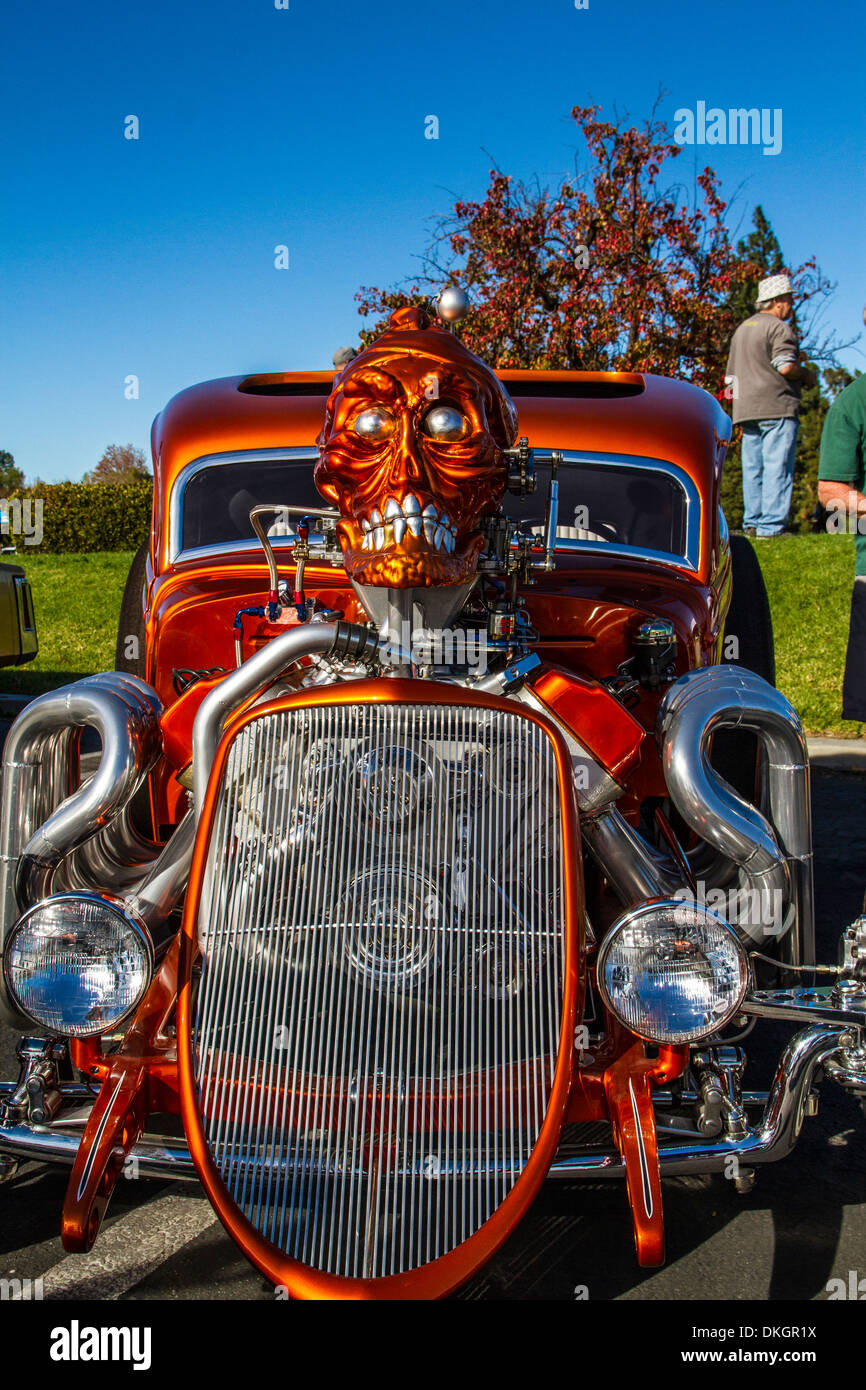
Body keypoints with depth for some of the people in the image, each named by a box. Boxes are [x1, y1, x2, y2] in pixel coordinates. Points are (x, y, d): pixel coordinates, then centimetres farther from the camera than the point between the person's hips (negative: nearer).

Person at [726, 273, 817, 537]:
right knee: (777, 466, -8)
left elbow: (732, 375, 24)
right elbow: (785, 366, -17)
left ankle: (752, 523, 9)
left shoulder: (741, 329, 22)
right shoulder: (779, 327, -5)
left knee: (753, 467, 8)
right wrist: (808, 375, 0)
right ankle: (771, 526, -12)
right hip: (777, 406, -8)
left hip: (746, 408, 8)